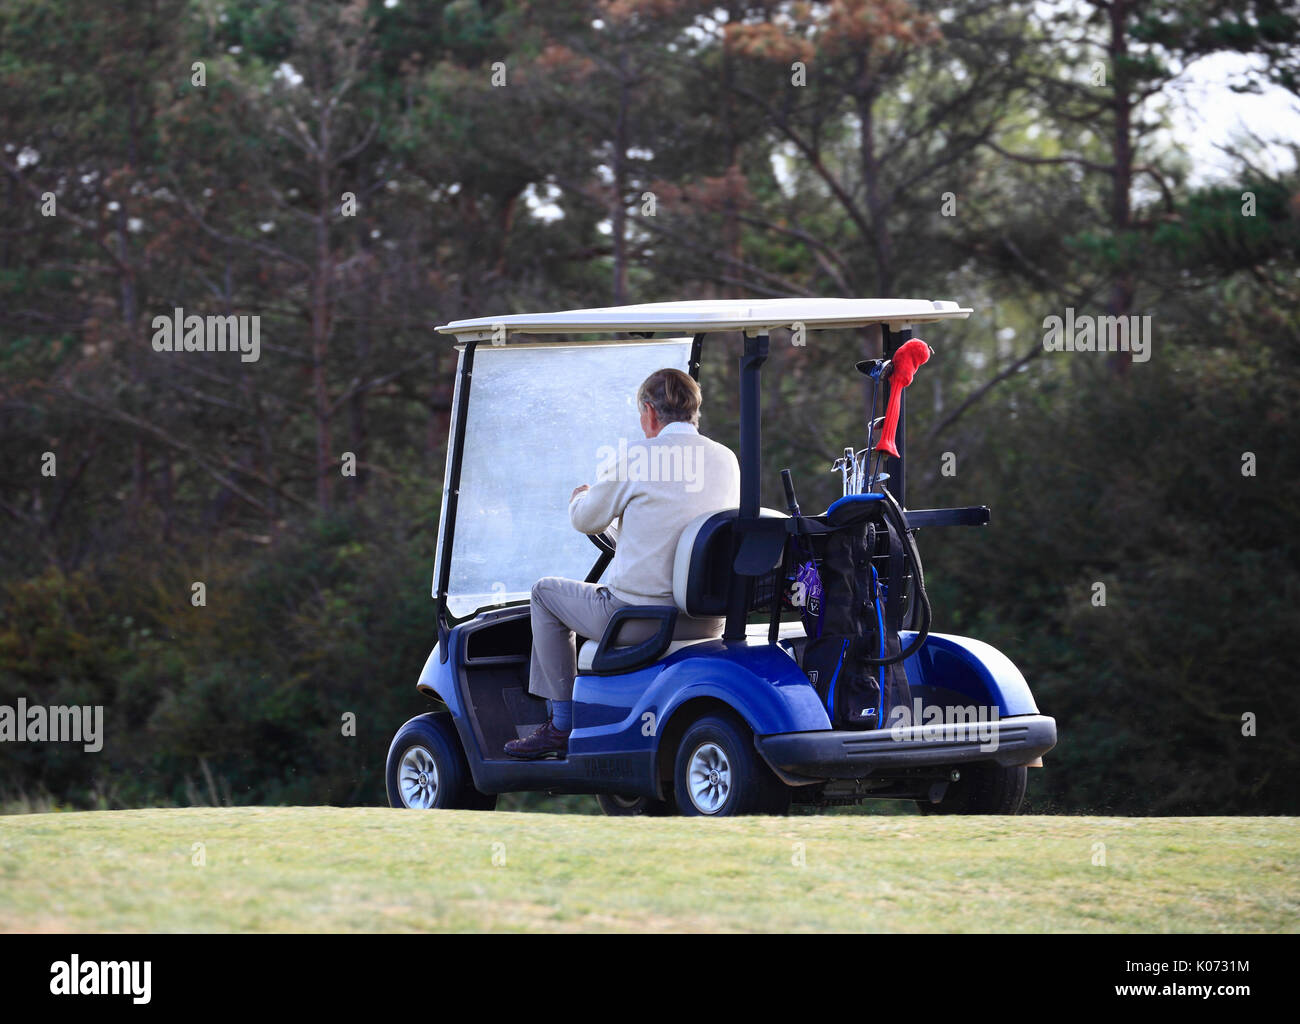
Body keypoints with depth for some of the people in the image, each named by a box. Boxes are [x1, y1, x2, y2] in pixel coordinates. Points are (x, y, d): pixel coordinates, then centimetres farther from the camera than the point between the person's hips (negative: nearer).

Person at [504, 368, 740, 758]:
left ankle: (562, 724, 17)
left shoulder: (631, 457, -11)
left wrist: (579, 498, 27)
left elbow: (586, 520, 1)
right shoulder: (726, 461, 6)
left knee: (546, 592, 20)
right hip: (708, 621, 6)